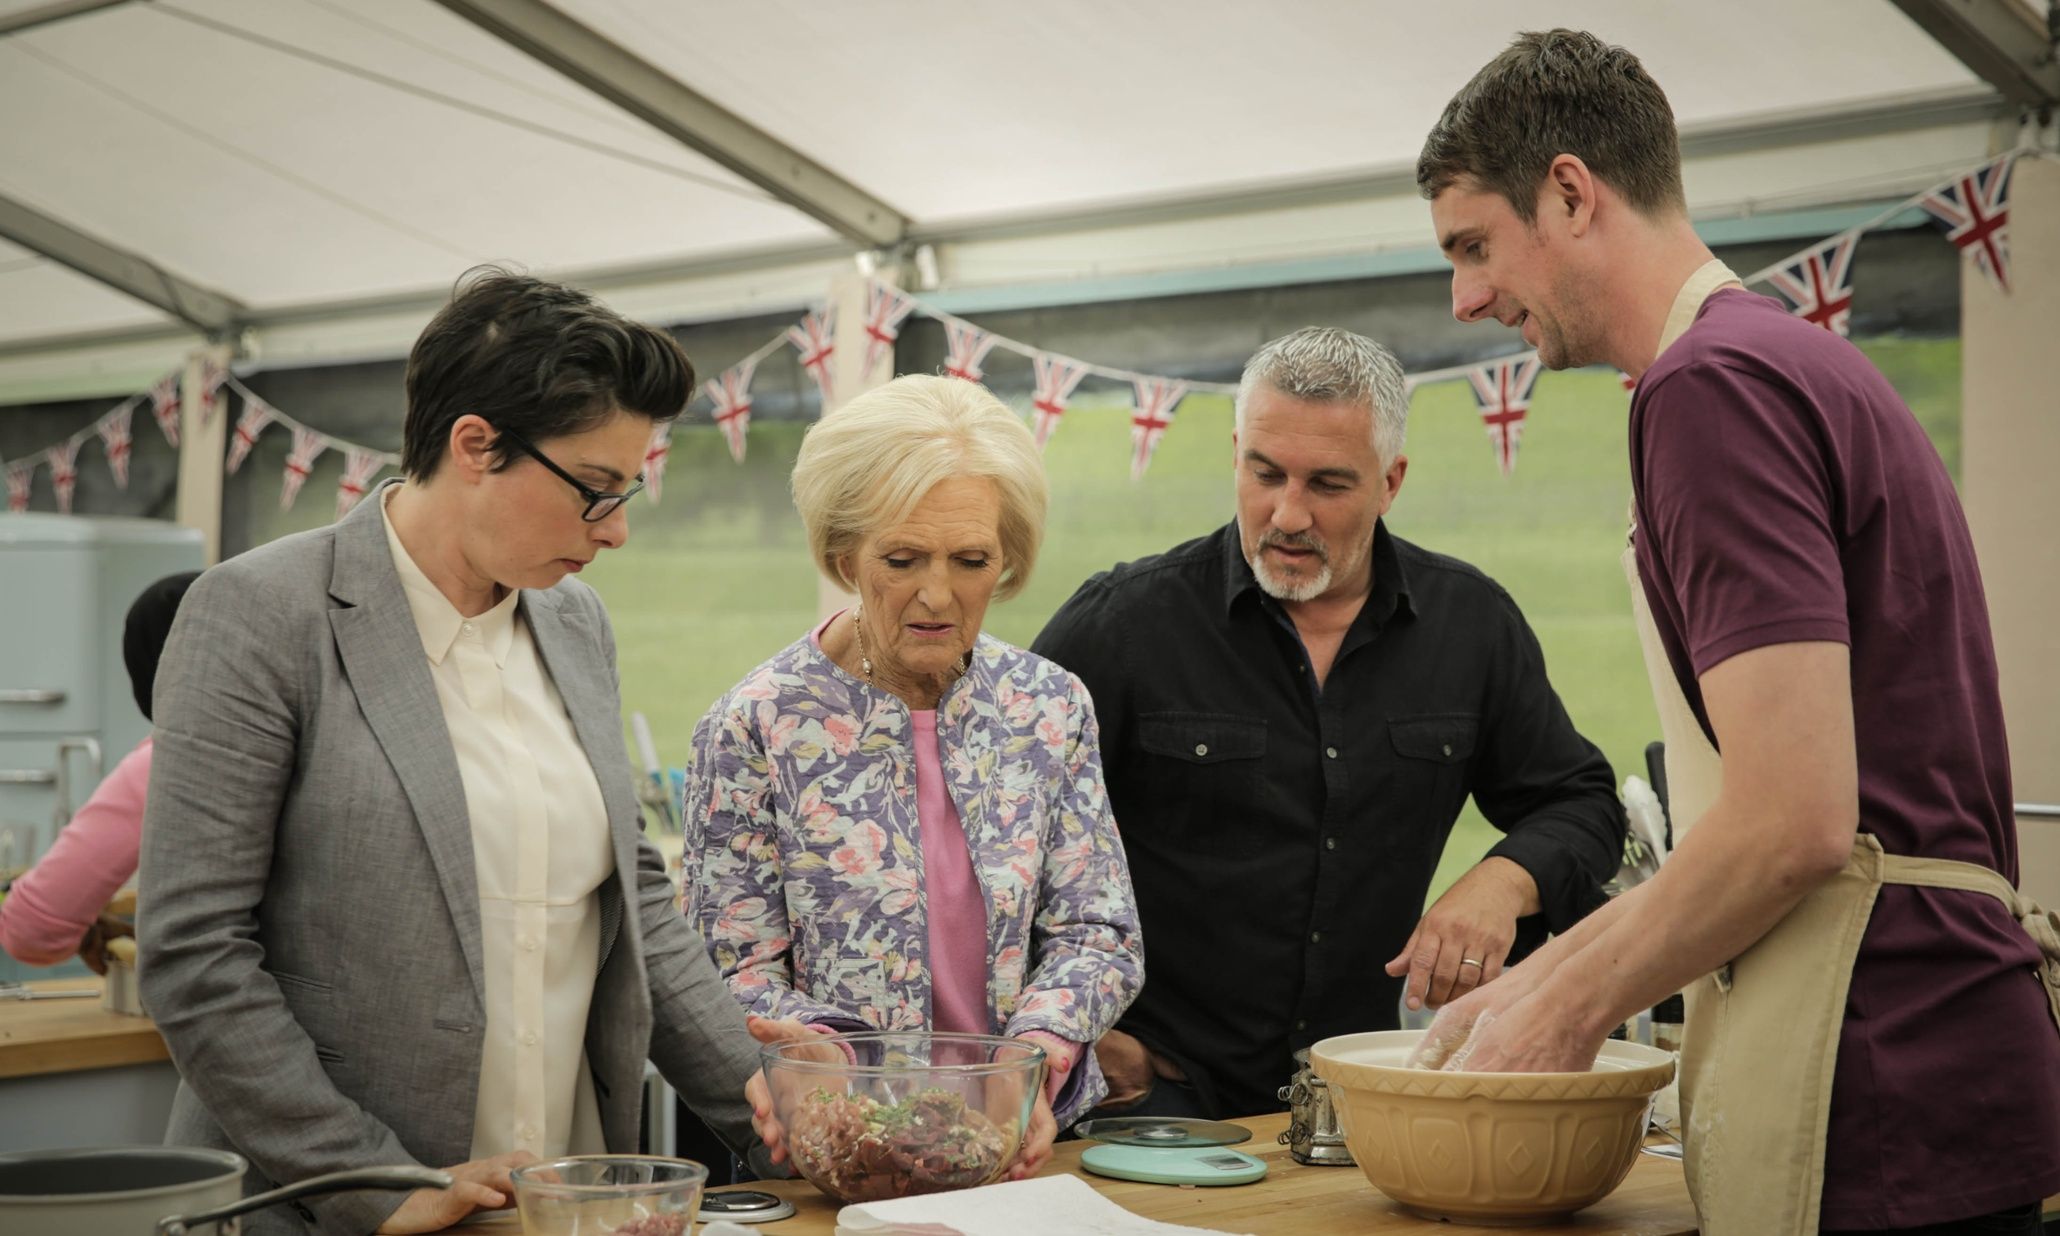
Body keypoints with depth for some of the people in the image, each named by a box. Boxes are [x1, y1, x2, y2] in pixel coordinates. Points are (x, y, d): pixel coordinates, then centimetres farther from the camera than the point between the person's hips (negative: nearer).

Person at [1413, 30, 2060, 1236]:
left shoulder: (1717, 384, -14)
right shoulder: (1806, 365, 17)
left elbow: (1794, 818, -22)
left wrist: (1569, 1009, -9)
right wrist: (1547, 978, 16)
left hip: (1876, 1082, -9)